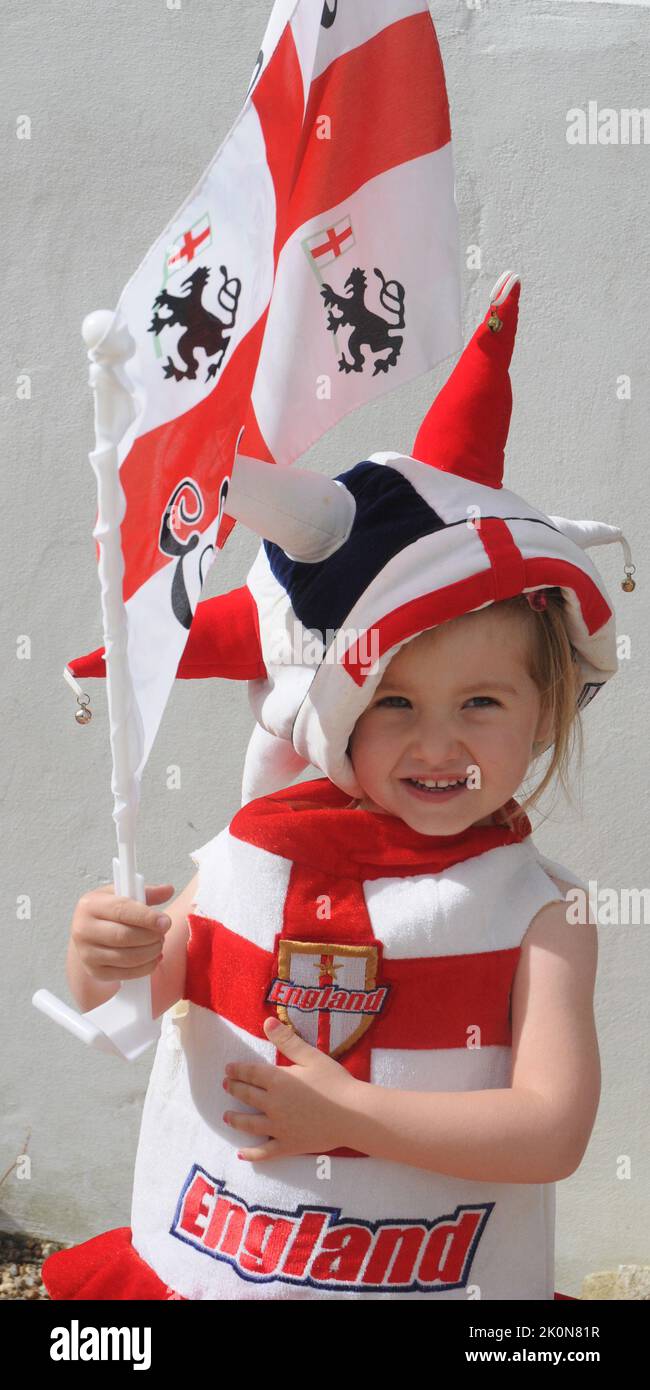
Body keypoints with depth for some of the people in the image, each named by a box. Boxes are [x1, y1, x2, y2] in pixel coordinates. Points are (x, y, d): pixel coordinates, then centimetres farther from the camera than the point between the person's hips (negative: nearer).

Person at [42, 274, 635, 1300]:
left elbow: (552, 1132, -18)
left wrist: (344, 1114, -19)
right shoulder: (250, 857, -5)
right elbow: (131, 1007, 7)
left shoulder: (538, 911, -11)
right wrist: (101, 965, -15)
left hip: (443, 1286, -2)